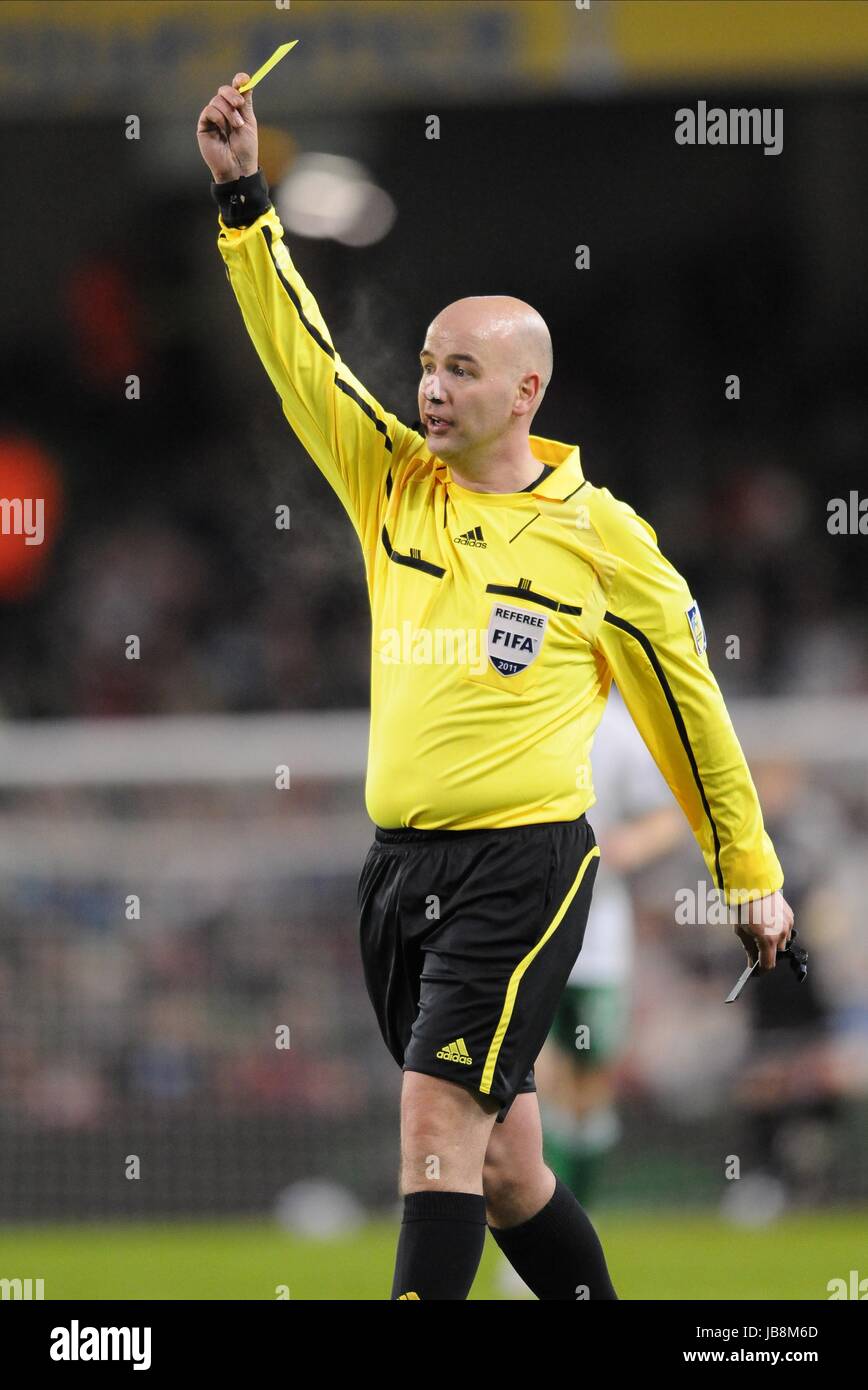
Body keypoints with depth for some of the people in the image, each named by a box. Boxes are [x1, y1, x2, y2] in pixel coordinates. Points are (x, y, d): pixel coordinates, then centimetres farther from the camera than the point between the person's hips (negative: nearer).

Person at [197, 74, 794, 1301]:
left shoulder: (598, 532, -2)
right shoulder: (393, 483, 10)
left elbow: (688, 699, 5)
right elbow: (300, 350, 3)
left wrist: (751, 876, 9)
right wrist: (243, 195, -7)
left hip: (523, 862, -5)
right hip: (399, 864, 5)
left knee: (440, 1131, -15)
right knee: (500, 1162, 11)